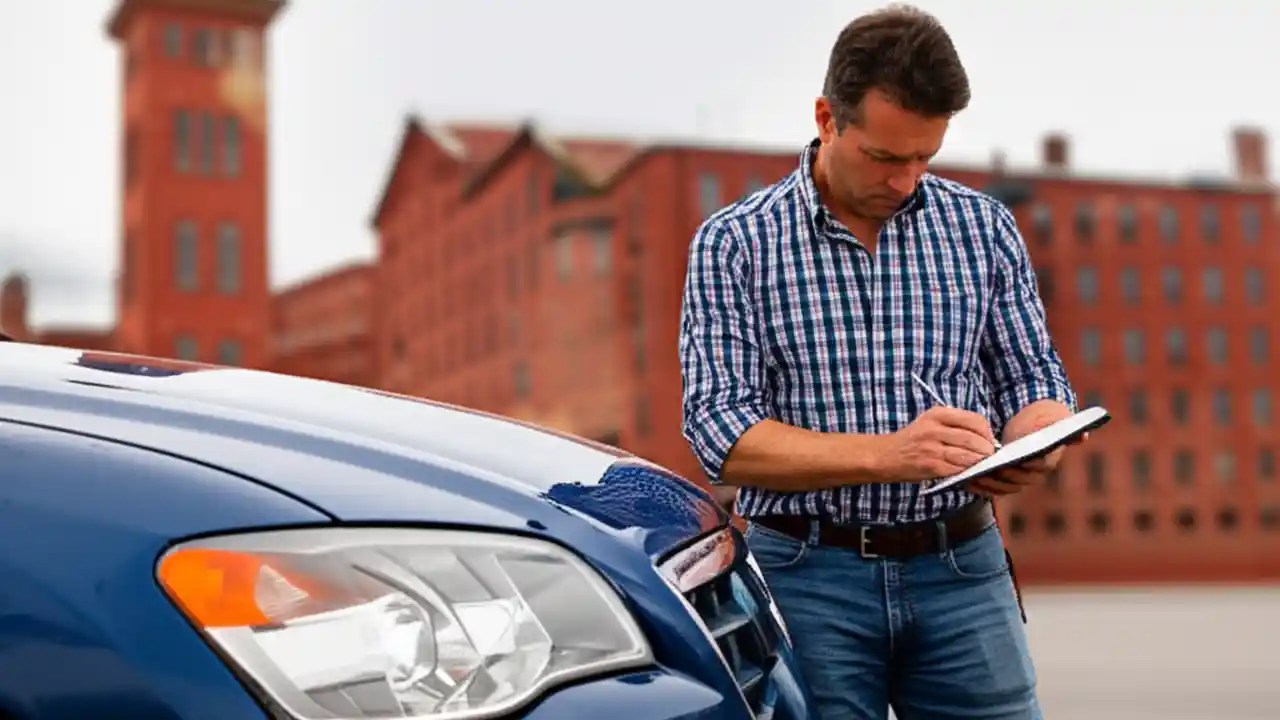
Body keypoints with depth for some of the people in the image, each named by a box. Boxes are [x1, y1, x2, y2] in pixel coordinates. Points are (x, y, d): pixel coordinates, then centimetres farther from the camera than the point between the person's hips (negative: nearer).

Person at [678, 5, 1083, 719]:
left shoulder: (984, 227, 5)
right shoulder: (734, 243, -4)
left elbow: (1035, 377, 10)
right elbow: (723, 434, -10)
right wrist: (888, 455, -24)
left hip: (961, 569, 2)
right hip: (808, 578, -2)